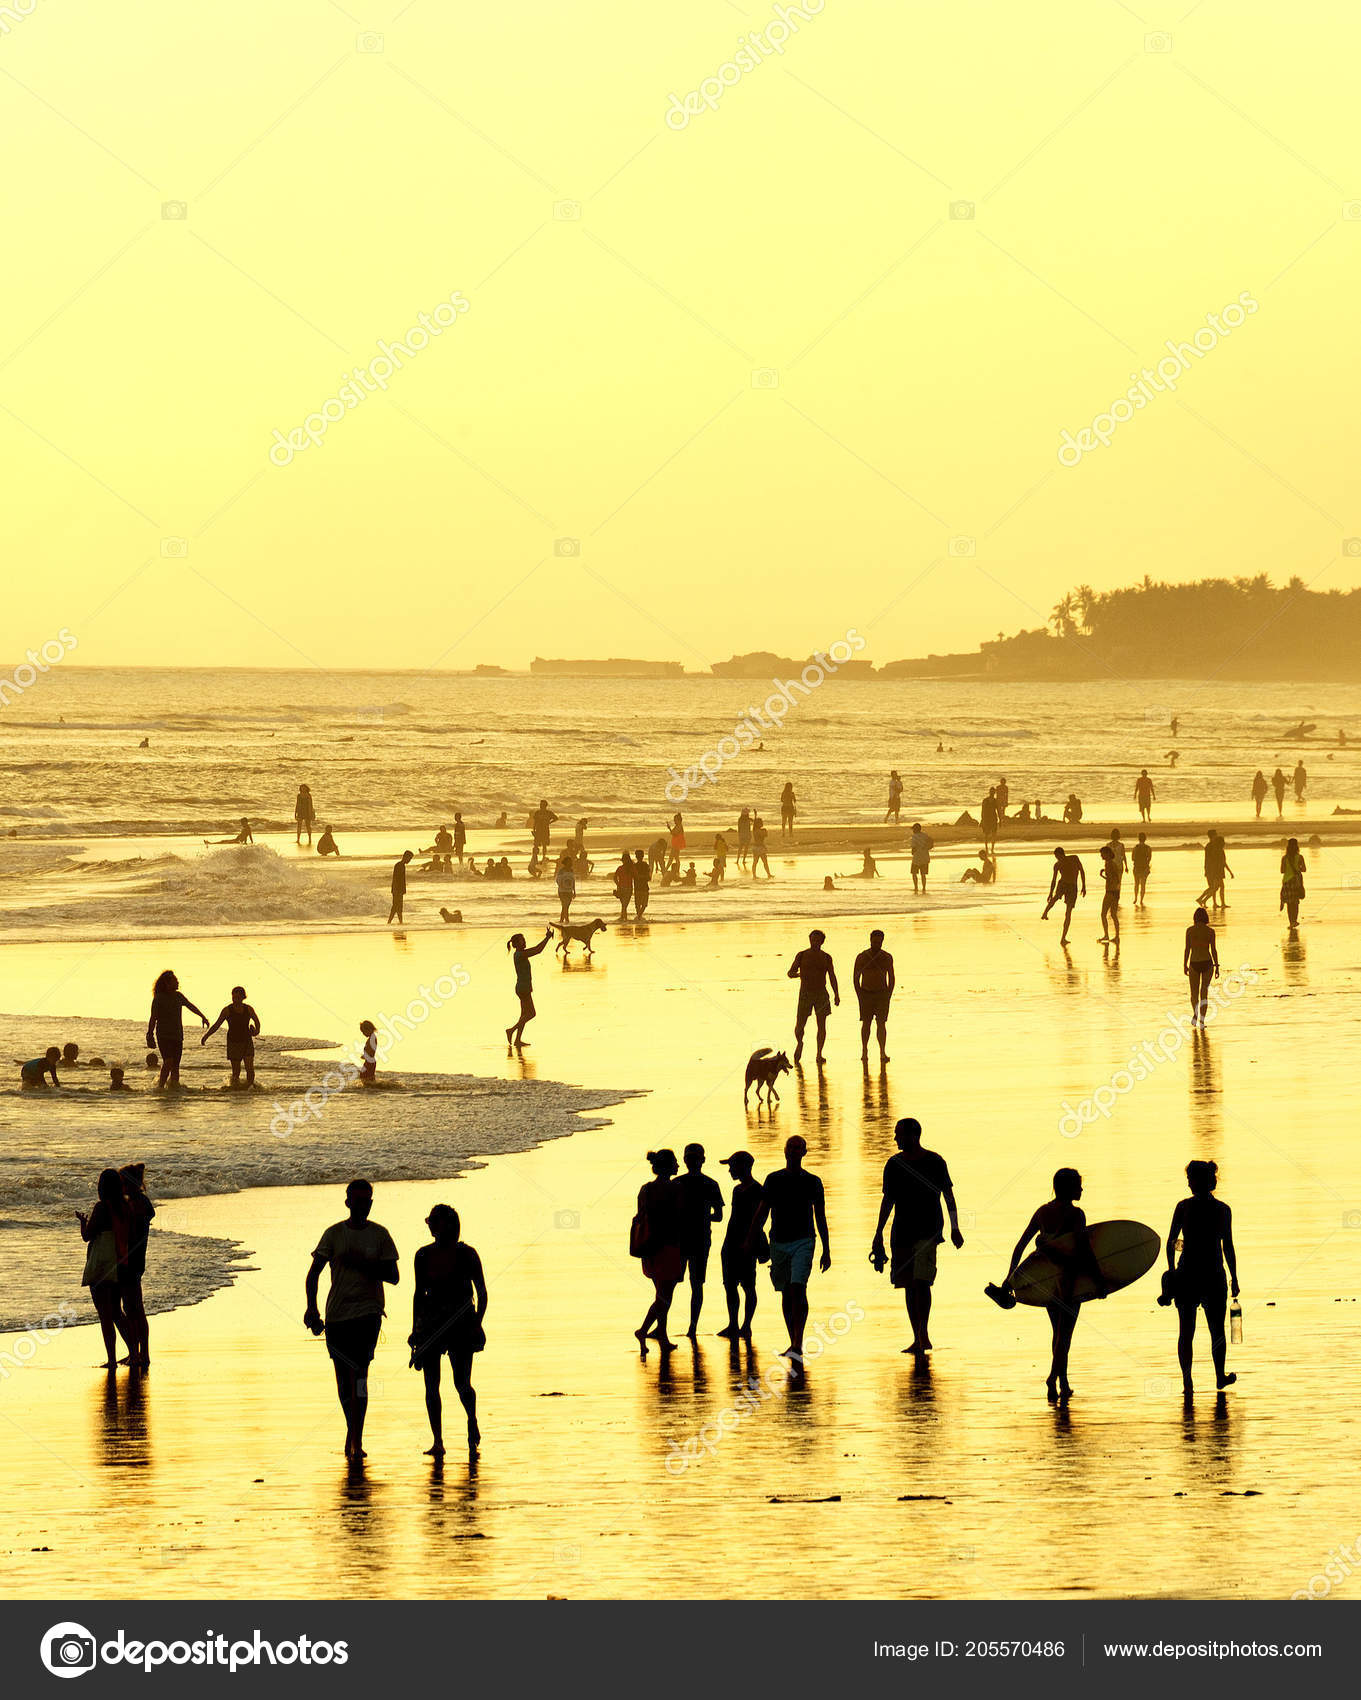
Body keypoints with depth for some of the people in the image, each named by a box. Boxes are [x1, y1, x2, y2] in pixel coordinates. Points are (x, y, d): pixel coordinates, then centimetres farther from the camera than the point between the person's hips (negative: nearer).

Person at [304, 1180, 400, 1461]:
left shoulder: (380, 1235, 4)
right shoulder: (334, 1233, 3)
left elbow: (393, 1277, 3)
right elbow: (314, 1272, 1)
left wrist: (362, 1264, -12)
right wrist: (311, 1307, -14)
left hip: (368, 1312, -2)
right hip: (336, 1313, 2)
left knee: (359, 1373, -14)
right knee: (343, 1376, 8)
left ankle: (356, 1439, -14)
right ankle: (352, 1430, 28)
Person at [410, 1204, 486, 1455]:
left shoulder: (466, 1254, -3)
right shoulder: (424, 1256, 6)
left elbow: (482, 1293, 1)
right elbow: (419, 1293, 14)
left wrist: (477, 1323, -10)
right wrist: (415, 1330, 10)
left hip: (461, 1322, -3)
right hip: (431, 1323, 3)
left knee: (461, 1383, -7)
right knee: (431, 1385, -2)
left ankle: (473, 1423, 22)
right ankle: (437, 1442, 3)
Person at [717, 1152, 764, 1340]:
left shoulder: (756, 1190, -10)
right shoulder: (737, 1189, 17)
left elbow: (756, 1218, -16)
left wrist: (749, 1242, -22)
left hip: (747, 1243, -9)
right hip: (732, 1241, 9)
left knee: (748, 1286, -5)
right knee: (730, 1284, 7)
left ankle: (746, 1326, -4)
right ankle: (733, 1326, 11)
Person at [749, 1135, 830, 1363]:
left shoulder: (812, 1182, 4)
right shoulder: (773, 1179, 9)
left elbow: (820, 1217, 7)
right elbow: (761, 1213, 12)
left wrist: (826, 1251, 5)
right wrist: (750, 1241, 5)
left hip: (803, 1241, -3)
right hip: (779, 1241, 3)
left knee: (798, 1289, -18)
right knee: (786, 1293, 9)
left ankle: (797, 1347, -23)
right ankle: (794, 1343, 19)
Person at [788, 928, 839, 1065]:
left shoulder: (826, 957, 5)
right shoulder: (802, 955, 0)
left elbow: (832, 977, 8)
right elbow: (790, 973, -2)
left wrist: (836, 994, -1)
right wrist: (798, 974, -26)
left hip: (821, 994, 1)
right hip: (805, 993, -1)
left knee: (822, 1025, -5)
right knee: (799, 1025, -4)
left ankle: (819, 1054, 2)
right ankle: (799, 1043, 28)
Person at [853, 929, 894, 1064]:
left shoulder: (887, 958, 1)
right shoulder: (862, 957, -3)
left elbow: (891, 978, 9)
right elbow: (855, 978, 2)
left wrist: (889, 996, 1)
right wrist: (860, 997, -4)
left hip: (882, 994, 0)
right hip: (866, 993, 0)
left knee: (881, 1023, -9)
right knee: (866, 1023, 4)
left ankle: (882, 1053, -14)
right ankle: (864, 1052, 15)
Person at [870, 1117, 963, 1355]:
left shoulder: (934, 1162, -3)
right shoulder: (894, 1164, 8)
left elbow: (948, 1195, 4)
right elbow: (888, 1200, 14)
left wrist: (954, 1228, 1)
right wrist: (878, 1234, 12)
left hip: (928, 1230, -5)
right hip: (902, 1231, 5)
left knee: (921, 1281, -18)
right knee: (909, 1286, 5)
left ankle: (923, 1332, -11)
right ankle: (918, 1340, 11)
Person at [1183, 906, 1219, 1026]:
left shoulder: (1190, 930, -4)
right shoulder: (1210, 931, -4)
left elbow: (1187, 949, -4)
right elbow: (1213, 949, -5)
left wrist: (1185, 965, 5)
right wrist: (1217, 967, 1)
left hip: (1194, 963, 0)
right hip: (1207, 962, 0)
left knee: (1194, 993, 12)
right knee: (1204, 993, 10)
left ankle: (1195, 1013, -15)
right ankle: (1202, 1020, 4)